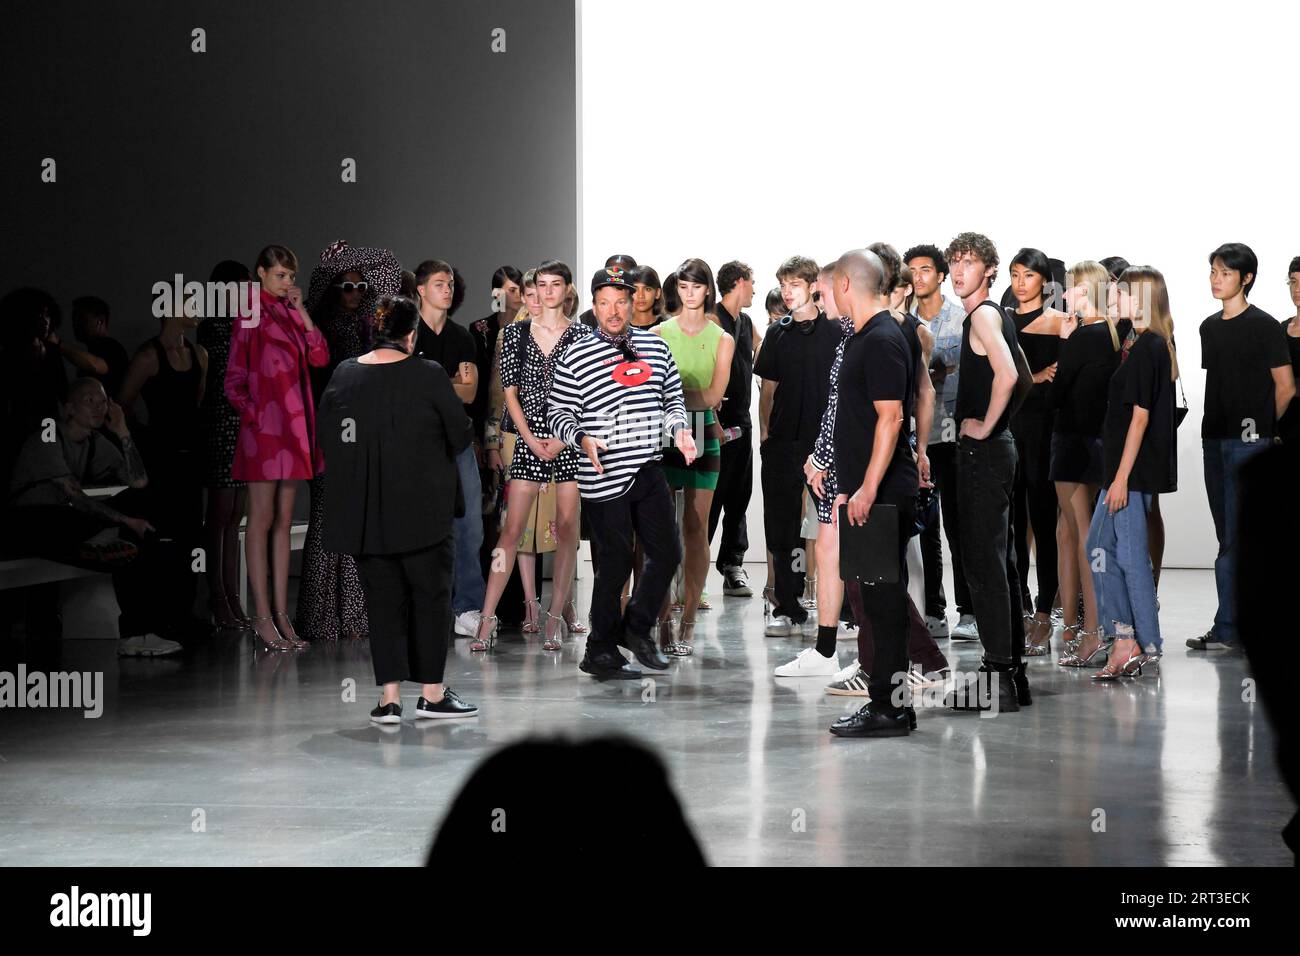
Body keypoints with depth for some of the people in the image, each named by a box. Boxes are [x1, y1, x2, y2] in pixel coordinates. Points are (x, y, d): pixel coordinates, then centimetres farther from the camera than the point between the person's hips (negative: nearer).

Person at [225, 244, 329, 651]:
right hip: (263, 425, -7)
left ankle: (281, 613, 11)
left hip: (293, 426, 7)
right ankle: (262, 617, -1)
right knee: (262, 519, -4)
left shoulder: (290, 314, 12)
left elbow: (320, 356, 0)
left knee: (284, 521, 8)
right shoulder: (251, 316, -7)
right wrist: (253, 416, -13)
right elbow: (234, 380, -7)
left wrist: (301, 311, -4)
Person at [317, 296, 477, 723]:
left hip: (363, 511, 4)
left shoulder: (343, 375, 1)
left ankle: (389, 698, 4)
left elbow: (327, 437, 8)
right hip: (422, 508, -4)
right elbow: (462, 433, -4)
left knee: (383, 600, 8)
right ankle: (432, 694, 10)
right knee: (431, 595, 8)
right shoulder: (428, 375, -10)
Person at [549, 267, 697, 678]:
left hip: (649, 470, 5)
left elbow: (673, 398, 19)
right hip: (604, 476, -5)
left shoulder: (656, 346, 10)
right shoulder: (575, 357, -4)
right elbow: (559, 413, -1)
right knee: (616, 563, -1)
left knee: (667, 553, 9)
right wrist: (582, 439, -19)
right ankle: (602, 654, 12)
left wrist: (679, 428, 0)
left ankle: (636, 628, 31)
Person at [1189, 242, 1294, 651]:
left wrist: (1260, 426, 3)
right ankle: (1242, 625, 14)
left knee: (1235, 539, -9)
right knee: (1228, 537, 9)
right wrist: (1213, 428, 12)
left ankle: (1227, 629, -9)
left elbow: (1286, 387, -5)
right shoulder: (1210, 327, 14)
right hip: (1214, 439, 7)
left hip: (1248, 441, -7)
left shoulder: (1264, 326, -7)